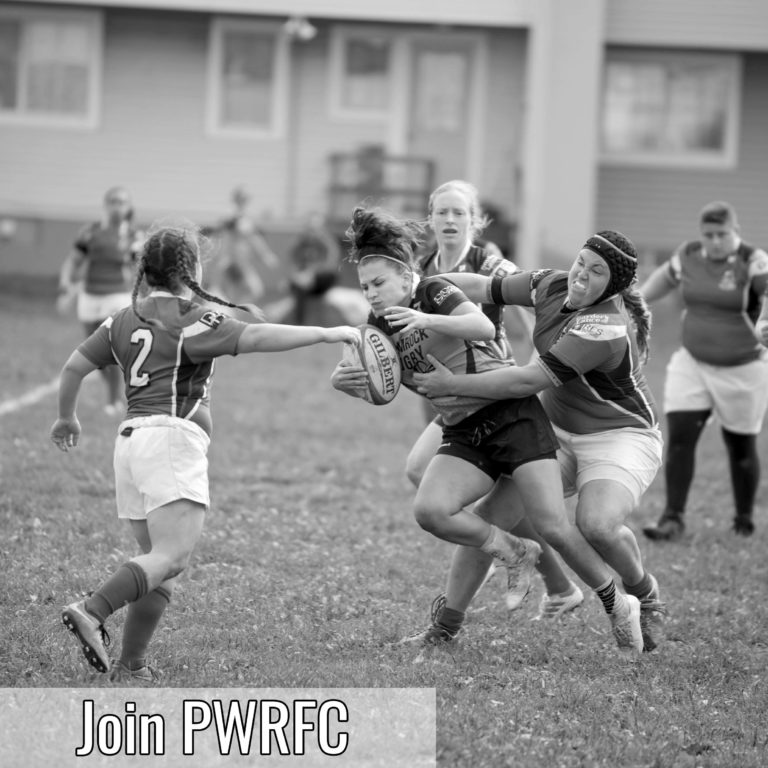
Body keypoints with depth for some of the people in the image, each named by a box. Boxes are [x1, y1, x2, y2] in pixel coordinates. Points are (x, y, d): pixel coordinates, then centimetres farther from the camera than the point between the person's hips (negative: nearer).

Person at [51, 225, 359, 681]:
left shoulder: (125, 320, 17)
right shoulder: (192, 321, -4)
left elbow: (75, 366, 19)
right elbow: (256, 337, -15)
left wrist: (67, 417, 35)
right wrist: (327, 334, -14)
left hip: (131, 438, 8)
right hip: (172, 438, -8)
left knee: (160, 563, 11)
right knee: (173, 557, -16)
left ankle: (130, 665, 3)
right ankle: (92, 612, -32)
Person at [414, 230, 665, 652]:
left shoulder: (605, 329, -30)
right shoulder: (553, 285, -5)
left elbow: (529, 381, -31)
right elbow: (483, 287, 4)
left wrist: (453, 385, -28)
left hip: (620, 437, -7)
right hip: (558, 433, 7)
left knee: (598, 524, -33)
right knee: (490, 514, -8)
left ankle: (645, 595, -1)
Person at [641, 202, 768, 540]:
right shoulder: (689, 255, -2)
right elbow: (666, 276, 19)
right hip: (693, 363, 4)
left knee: (741, 447, 9)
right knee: (679, 436, -8)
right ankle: (673, 518, -2)